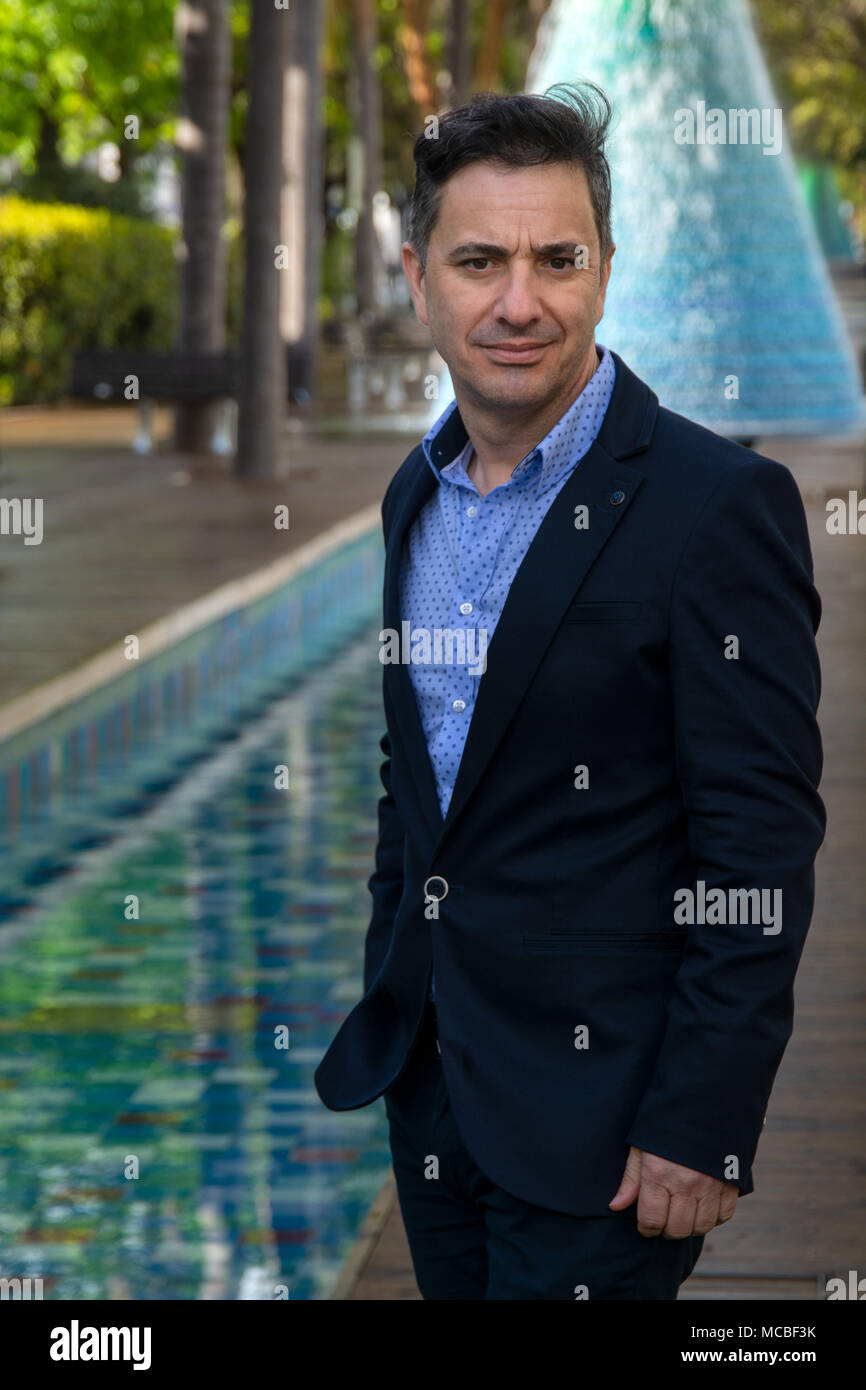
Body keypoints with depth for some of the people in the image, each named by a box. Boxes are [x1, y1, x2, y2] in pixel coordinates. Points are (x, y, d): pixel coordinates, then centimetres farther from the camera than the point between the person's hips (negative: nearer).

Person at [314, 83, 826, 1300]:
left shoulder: (720, 504, -15)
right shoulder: (417, 494, 9)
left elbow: (760, 852, -17)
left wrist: (702, 1125, -18)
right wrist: (387, 1001, 17)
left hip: (598, 1095, -7)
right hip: (429, 1080, 7)